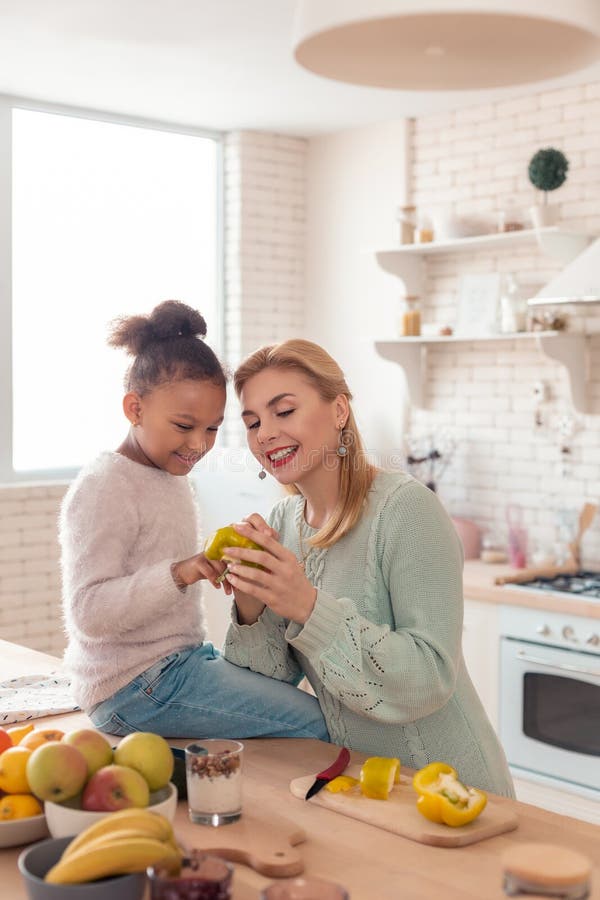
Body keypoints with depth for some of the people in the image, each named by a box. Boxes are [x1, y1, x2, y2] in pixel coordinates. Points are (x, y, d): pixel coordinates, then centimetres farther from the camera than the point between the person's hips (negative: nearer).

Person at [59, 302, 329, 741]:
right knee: (315, 722, -17)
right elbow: (88, 611, -25)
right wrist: (177, 574, -34)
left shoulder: (170, 475, 13)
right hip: (134, 687, -10)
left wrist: (217, 566, 13)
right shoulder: (104, 487, -16)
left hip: (181, 656, 10)